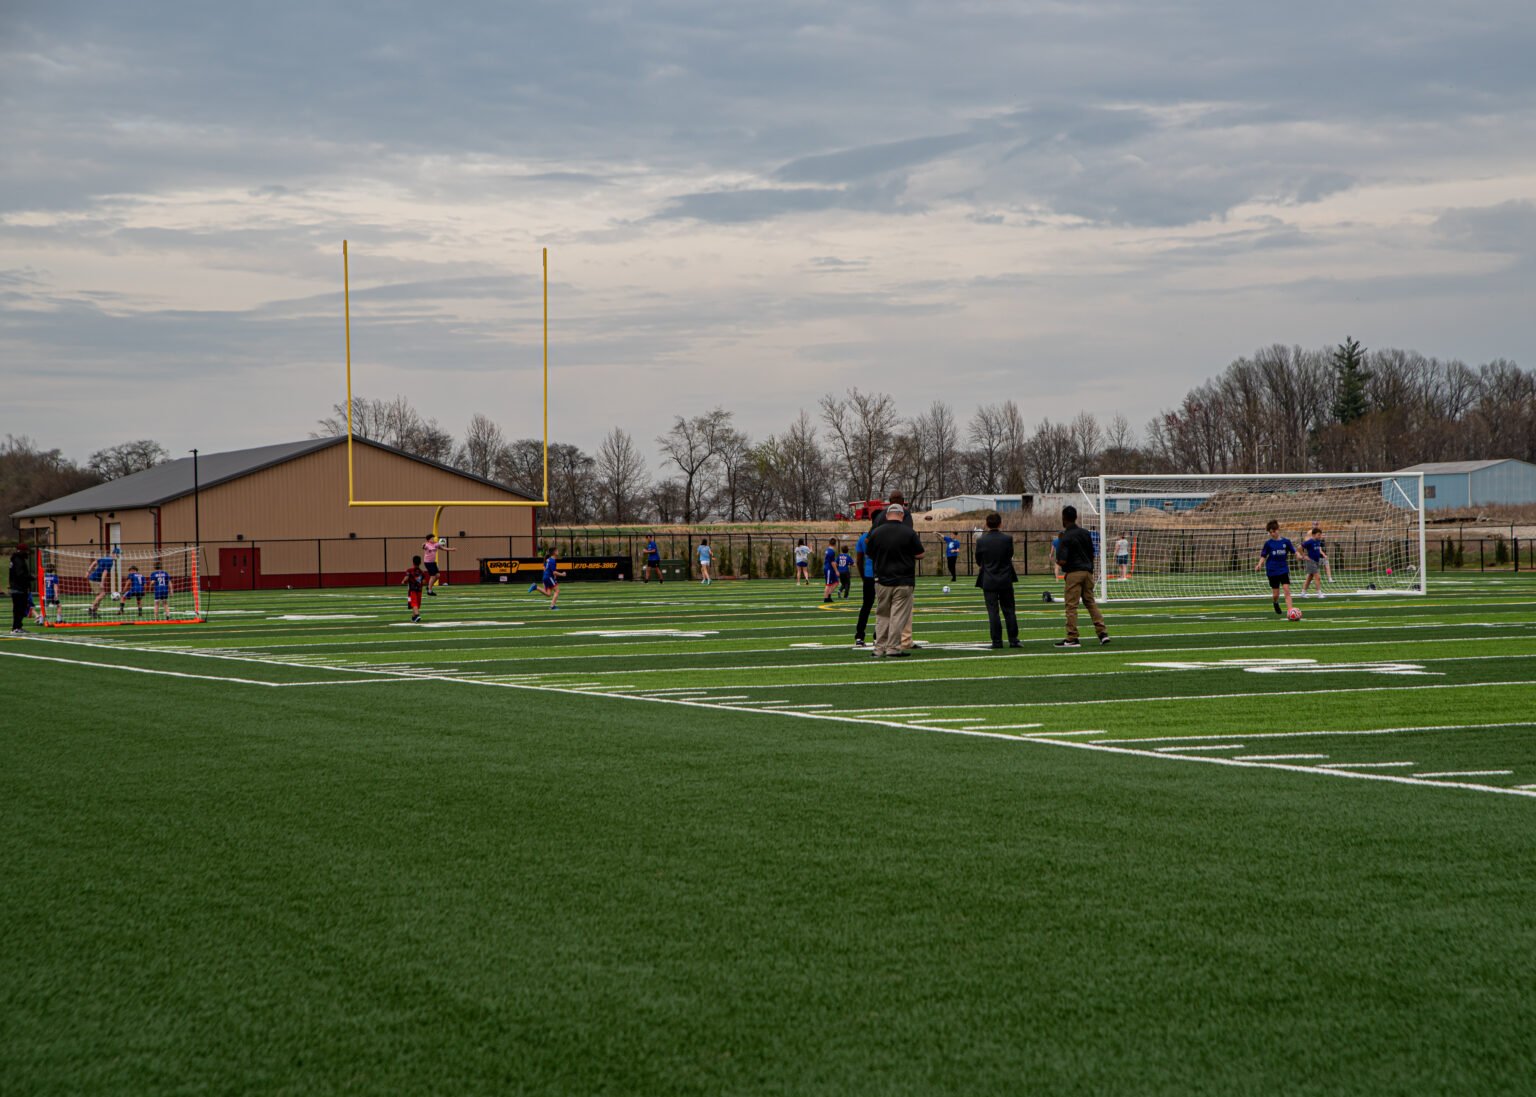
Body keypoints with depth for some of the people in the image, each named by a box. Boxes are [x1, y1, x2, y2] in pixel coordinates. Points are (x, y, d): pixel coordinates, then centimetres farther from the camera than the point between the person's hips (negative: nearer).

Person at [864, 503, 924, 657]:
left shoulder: (876, 532, 1)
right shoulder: (909, 533, -8)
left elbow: (869, 553, 11)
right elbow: (920, 555, -5)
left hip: (882, 580, 3)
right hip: (903, 582, -3)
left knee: (882, 615, 12)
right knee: (899, 615, 1)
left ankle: (879, 648, 11)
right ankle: (893, 648, 0)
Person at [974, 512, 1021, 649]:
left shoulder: (981, 541, -9)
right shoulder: (1007, 539, -8)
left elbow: (978, 561, 3)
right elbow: (1010, 555, 7)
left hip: (988, 581, -1)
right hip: (1006, 580, 1)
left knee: (993, 612, 2)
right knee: (1009, 611, 9)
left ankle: (997, 641, 0)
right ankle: (1013, 640, 8)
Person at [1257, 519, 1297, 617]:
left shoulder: (1286, 541, 1)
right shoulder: (1268, 543, 0)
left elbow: (1293, 552, 5)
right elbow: (1263, 556, 2)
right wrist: (1259, 565, -16)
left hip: (1284, 569, 0)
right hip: (1272, 571, 0)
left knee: (1287, 590, -15)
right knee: (1276, 594, 2)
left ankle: (1289, 611, -18)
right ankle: (1275, 603, 38)